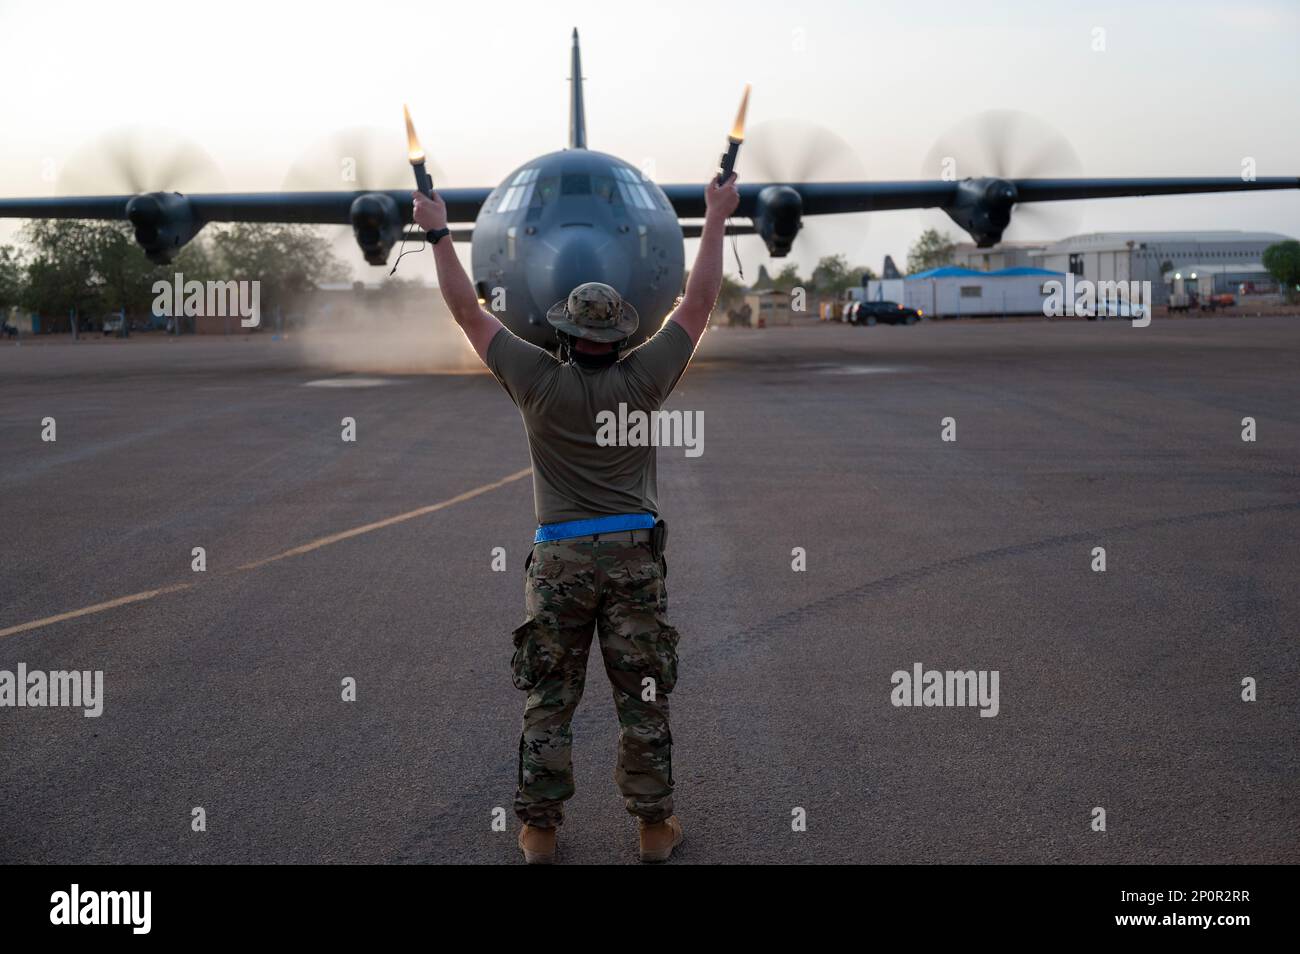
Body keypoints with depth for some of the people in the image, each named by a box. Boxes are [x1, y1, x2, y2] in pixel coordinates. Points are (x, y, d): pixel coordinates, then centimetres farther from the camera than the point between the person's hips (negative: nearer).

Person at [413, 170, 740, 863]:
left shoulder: (539, 383, -4)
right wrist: (716, 220, 15)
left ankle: (539, 829, 14)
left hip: (559, 558, 0)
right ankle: (654, 826, 14)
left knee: (548, 700, 8)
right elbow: (698, 303, 7)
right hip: (633, 554, 0)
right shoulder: (642, 380, -3)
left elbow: (469, 312, 5)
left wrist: (438, 233, 13)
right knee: (643, 697, 7)